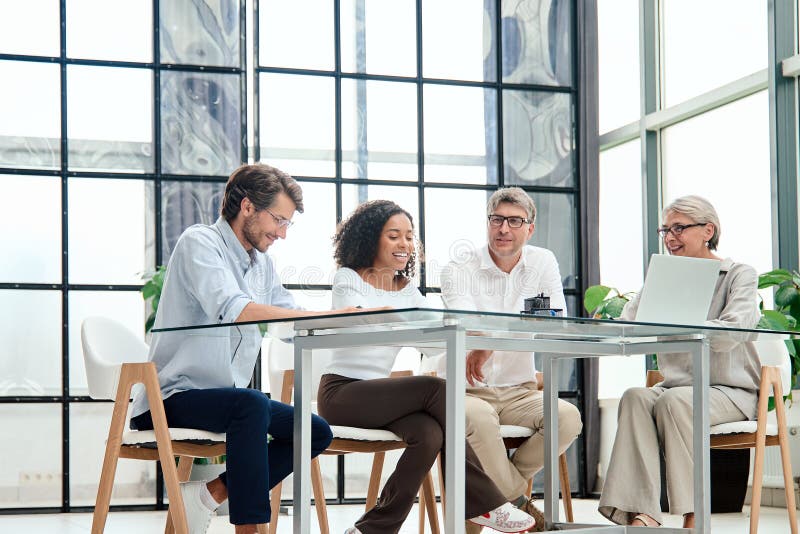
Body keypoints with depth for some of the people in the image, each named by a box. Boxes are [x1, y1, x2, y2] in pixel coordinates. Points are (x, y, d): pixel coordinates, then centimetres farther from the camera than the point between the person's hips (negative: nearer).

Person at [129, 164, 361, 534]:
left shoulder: (262, 264, 15)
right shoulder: (200, 243, -11)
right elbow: (231, 309, -28)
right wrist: (327, 316, -32)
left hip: (223, 399, 9)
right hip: (171, 398, -9)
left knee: (317, 432, -5)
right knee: (252, 404, -35)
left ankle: (209, 494, -5)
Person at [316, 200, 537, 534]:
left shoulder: (408, 290, 17)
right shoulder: (347, 279, -1)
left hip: (379, 392, 6)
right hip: (340, 392, -6)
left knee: (429, 433, -29)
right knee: (435, 388, -27)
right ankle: (483, 503, -23)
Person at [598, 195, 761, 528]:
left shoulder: (740, 275, 2)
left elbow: (731, 332, -18)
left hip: (730, 390, -4)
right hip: (676, 386, 4)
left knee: (673, 400, -34)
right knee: (636, 397, -28)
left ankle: (693, 515, -26)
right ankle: (642, 515, -42)